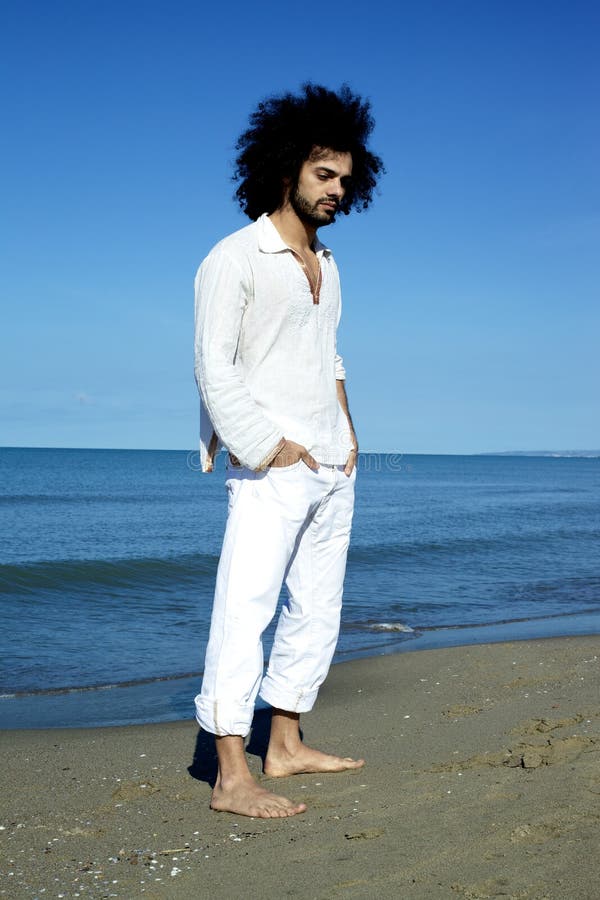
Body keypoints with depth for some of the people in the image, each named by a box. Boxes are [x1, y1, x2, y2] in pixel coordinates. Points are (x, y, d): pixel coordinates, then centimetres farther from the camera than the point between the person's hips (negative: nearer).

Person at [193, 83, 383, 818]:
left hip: (332, 469, 8)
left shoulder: (326, 266, 18)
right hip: (270, 470, -8)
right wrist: (269, 447, -16)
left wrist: (347, 435, 12)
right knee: (245, 609, -11)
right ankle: (231, 778, -10)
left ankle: (287, 746, 22)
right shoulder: (234, 259, -6)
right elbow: (214, 369, -12)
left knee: (317, 609, 11)